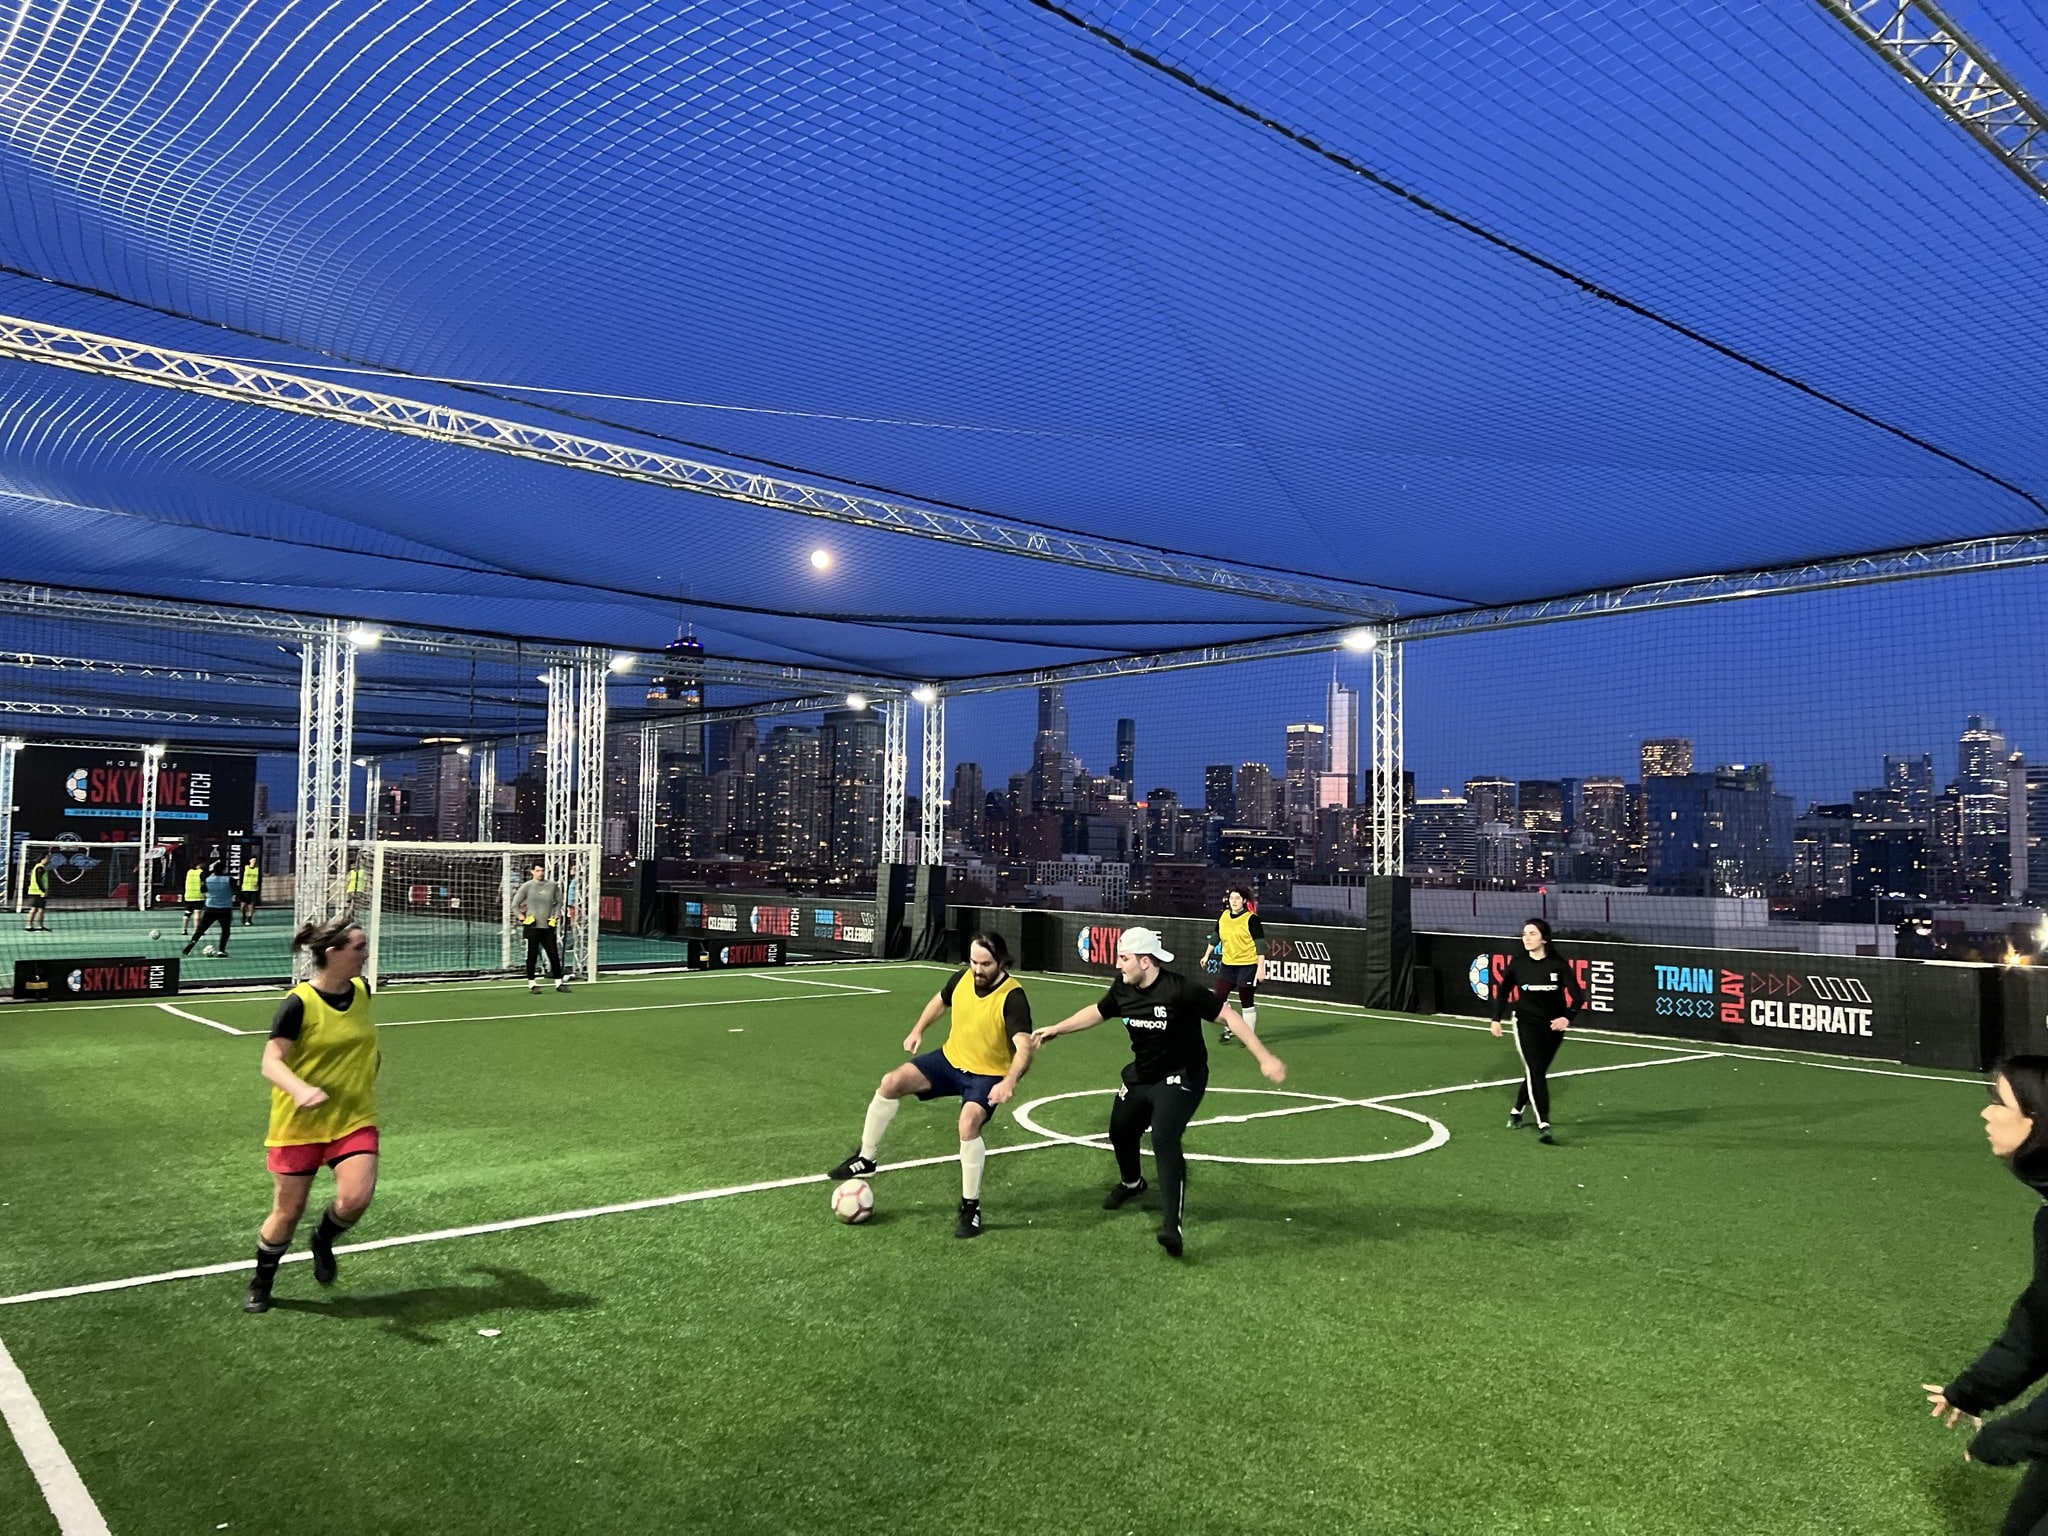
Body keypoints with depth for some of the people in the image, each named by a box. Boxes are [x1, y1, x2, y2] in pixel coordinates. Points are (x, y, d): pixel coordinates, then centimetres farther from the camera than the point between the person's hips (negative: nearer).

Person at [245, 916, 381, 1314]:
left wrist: (372, 1055, 20)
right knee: (287, 1212, 8)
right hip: (299, 1123, -4)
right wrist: (301, 1090, -35)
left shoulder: (361, 990, 1)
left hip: (354, 1117, 4)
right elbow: (271, 1063, -19)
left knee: (356, 1197, -16)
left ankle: (323, 1240, 18)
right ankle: (260, 1285, 34)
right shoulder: (299, 1003, -17)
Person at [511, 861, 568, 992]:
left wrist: (556, 914, 9)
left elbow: (559, 901, 20)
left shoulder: (552, 885, 5)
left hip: (548, 927, 2)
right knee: (531, 956, 3)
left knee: (554, 955, 4)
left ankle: (559, 982, 11)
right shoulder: (527, 886, -1)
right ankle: (532, 983, 11)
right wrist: (521, 917, -3)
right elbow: (515, 904, 4)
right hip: (532, 927, -2)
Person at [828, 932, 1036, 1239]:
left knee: (969, 1123, -30)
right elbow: (941, 1000, 16)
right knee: (892, 1082, -12)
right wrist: (918, 1030, 12)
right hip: (951, 1058, 6)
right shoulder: (962, 977, -9)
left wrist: (1009, 1081, -54)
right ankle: (866, 1159, 6)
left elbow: (1024, 1047, -38)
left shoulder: (1012, 997, -26)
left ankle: (971, 1207, -10)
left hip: (987, 1075, -5)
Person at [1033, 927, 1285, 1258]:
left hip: (1181, 1078, -7)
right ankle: (1131, 1183, 54)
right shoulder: (1123, 989, -9)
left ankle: (1172, 1224, -23)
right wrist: (1056, 1029, 14)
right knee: (1120, 1131, 21)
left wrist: (1264, 1057, -28)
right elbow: (1097, 1011, 12)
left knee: (1164, 1140, -26)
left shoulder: (1179, 990, -28)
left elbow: (1228, 1015, -25)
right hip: (1141, 1075, 7)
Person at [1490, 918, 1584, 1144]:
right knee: (1535, 1071, -13)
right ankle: (1544, 1125, -15)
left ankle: (1517, 1111, 36)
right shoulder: (1517, 964, -6)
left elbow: (1577, 995, -11)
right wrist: (1496, 1019, 6)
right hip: (1527, 1024, -1)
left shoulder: (1559, 964, -11)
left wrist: (1567, 1017, -27)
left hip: (1553, 1026, 1)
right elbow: (1502, 990, 9)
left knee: (1538, 1072, 13)